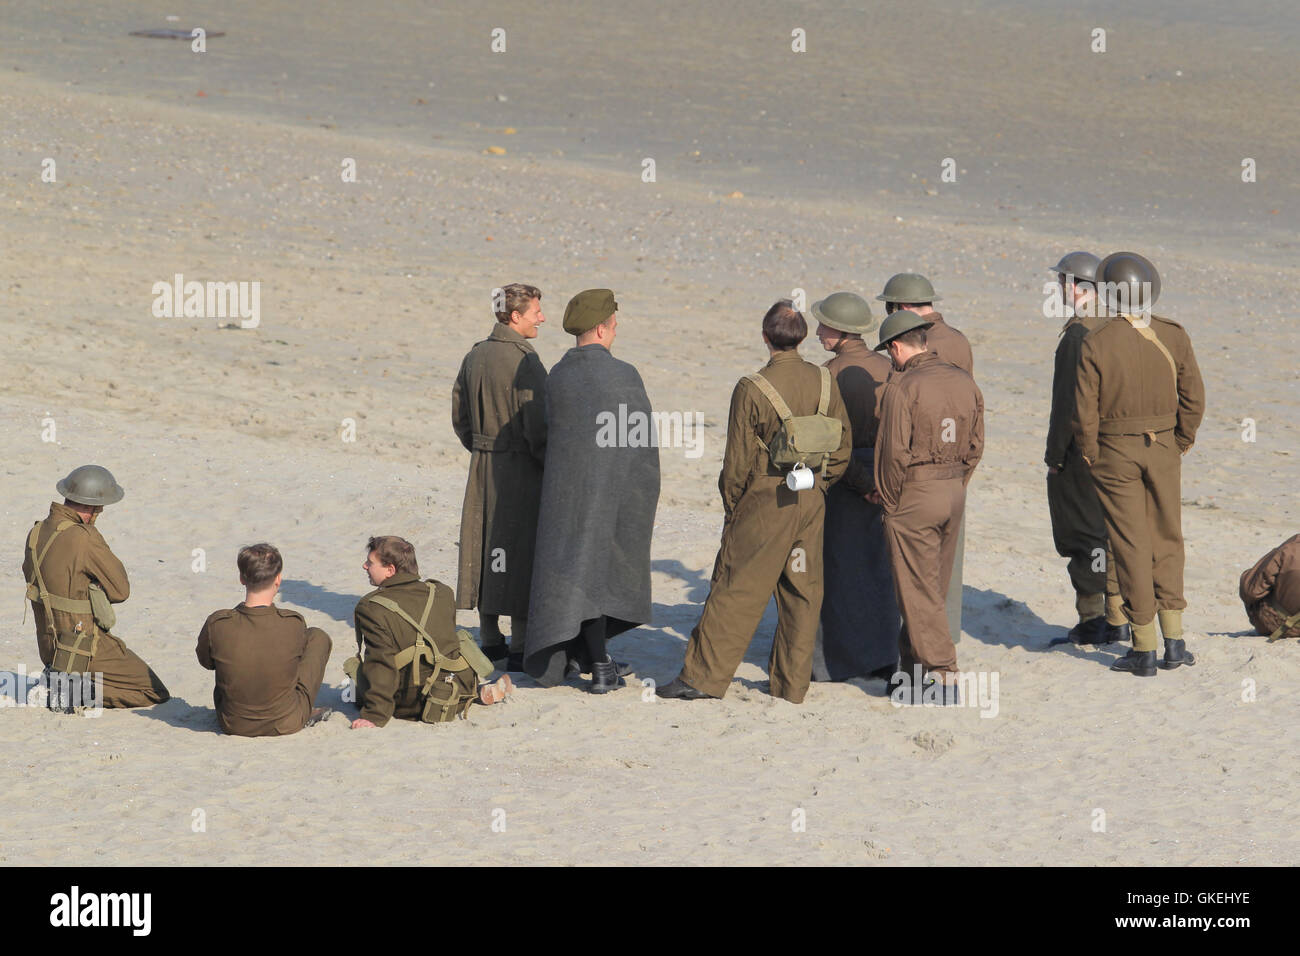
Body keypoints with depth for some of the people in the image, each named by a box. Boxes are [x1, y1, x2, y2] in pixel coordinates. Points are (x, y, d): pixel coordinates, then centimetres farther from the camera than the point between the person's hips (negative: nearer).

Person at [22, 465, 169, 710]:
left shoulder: (36, 533, 3)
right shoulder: (84, 538, -22)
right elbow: (121, 590, -13)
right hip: (85, 650, -9)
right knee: (157, 696, -1)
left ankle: (57, 679, 10)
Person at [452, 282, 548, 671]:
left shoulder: (474, 357, 7)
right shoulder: (525, 362, -18)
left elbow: (460, 417, 13)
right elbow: (537, 428, -19)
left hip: (483, 467, 7)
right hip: (521, 468, -7)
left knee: (487, 549, 14)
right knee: (521, 551, -2)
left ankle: (490, 638, 21)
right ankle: (520, 646, 0)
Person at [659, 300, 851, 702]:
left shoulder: (752, 389, -13)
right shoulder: (825, 383, 1)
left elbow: (738, 460, -10)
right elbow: (843, 445, 7)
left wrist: (730, 503, 5)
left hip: (764, 502, -4)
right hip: (811, 503, 4)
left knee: (735, 589, 0)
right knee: (802, 592, 10)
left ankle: (704, 674, 2)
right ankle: (793, 683, 13)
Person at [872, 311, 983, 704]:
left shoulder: (903, 388, -15)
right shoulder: (964, 382, 6)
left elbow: (894, 453, -17)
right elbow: (975, 445, 9)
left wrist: (889, 501, -5)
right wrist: (955, 486, 16)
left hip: (914, 495, -7)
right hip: (954, 493, 7)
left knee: (919, 592, -1)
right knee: (935, 587, 16)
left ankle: (943, 678, -5)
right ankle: (910, 663, 26)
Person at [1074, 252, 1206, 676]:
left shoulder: (1095, 344, -14)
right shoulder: (1173, 336, -5)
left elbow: (1085, 412, -12)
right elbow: (1193, 398, -1)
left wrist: (1090, 456, 3)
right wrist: (1181, 443, 13)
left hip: (1115, 452, -3)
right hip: (1164, 449, 3)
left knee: (1130, 546, 3)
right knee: (1166, 541, 14)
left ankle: (1144, 649, 5)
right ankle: (1174, 641, 10)